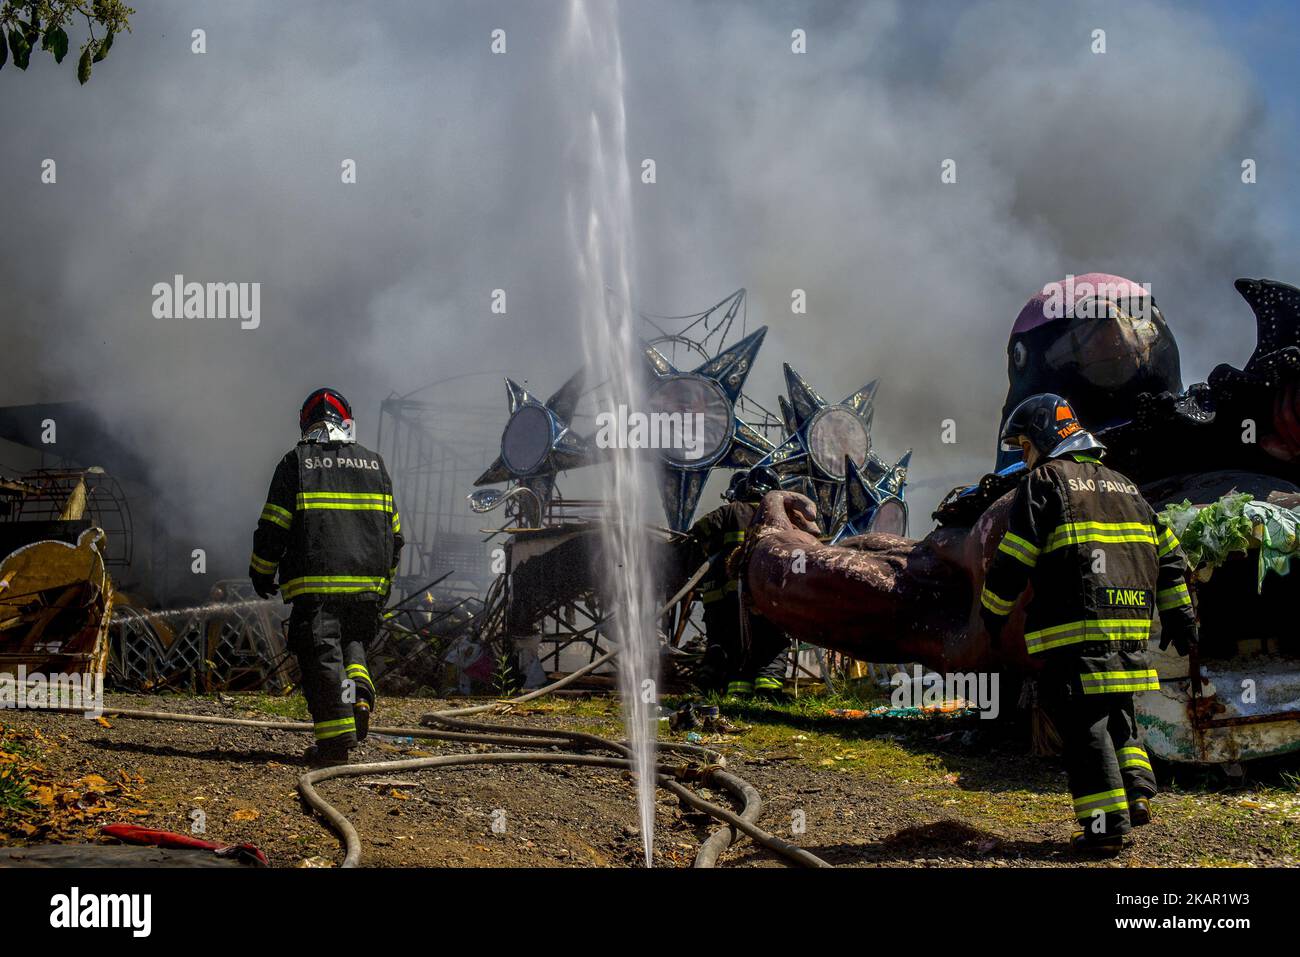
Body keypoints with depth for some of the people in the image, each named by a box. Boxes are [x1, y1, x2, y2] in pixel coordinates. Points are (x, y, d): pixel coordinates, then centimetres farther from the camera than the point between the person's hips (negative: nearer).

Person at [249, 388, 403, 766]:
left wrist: (261, 574, 11)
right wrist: (384, 580, 24)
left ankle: (336, 738, -9)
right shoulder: (373, 463, 13)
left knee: (321, 654, -2)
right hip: (367, 584, 4)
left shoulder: (296, 463, 2)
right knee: (352, 640, 22)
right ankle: (358, 696, -4)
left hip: (315, 583, -4)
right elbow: (393, 530, 15)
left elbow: (273, 527, -2)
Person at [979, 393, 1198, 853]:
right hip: (1131, 620, 7)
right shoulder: (1121, 483, 22)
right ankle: (1136, 787, 3)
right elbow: (1167, 552, 20)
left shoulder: (1044, 481, 1)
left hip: (1077, 623, -7)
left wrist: (993, 611, 6)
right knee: (1117, 710, 19)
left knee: (1086, 719, -6)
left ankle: (1105, 821, -9)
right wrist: (1179, 613, 21)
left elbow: (1013, 557, -5)